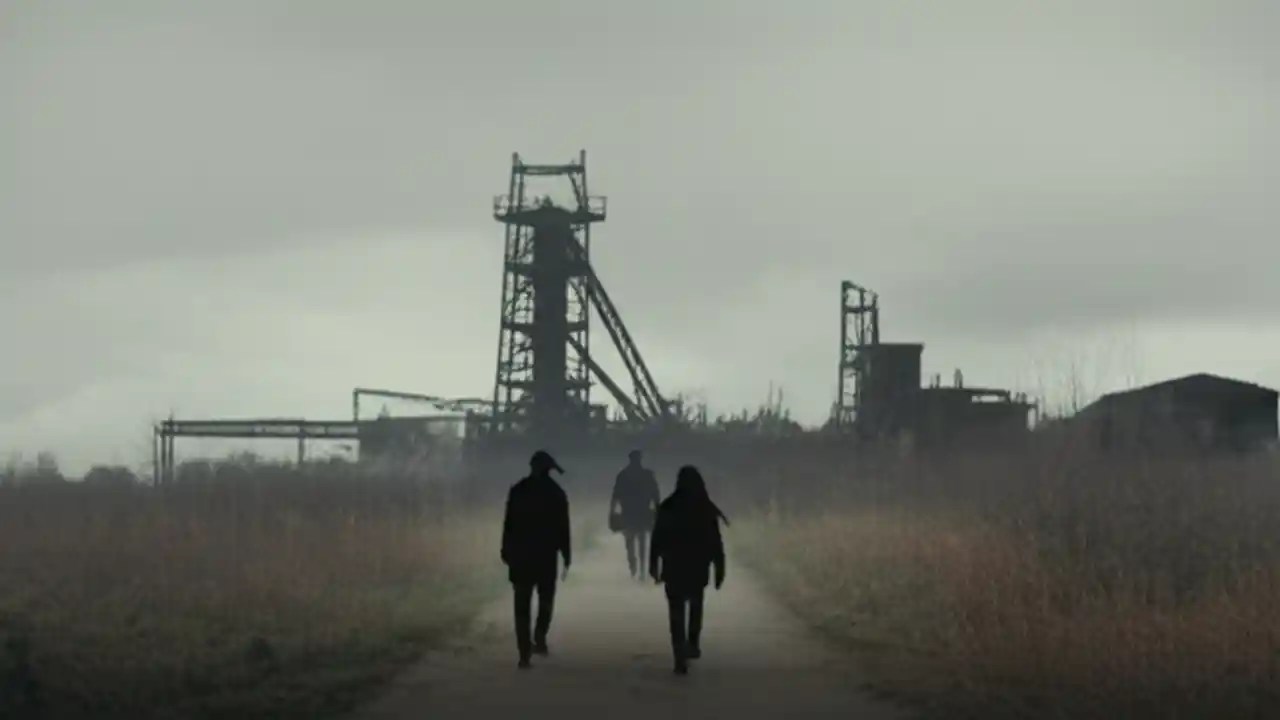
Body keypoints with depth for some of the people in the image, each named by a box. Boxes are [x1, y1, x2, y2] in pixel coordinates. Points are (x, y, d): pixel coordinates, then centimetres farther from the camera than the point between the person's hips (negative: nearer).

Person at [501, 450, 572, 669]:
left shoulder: (518, 490, 0)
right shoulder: (556, 493, -1)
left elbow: (509, 523, -1)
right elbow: (563, 527, -1)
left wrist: (506, 551, 5)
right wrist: (566, 556, 5)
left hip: (520, 554, 0)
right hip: (546, 554, 0)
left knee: (522, 604, 3)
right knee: (546, 599, 18)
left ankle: (525, 652, -4)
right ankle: (539, 638, 0)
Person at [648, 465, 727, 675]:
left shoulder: (667, 508, -7)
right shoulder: (707, 509, -6)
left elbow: (657, 539, -4)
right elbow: (716, 543, -6)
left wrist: (654, 565, 5)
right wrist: (719, 570, 0)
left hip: (674, 568, -1)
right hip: (698, 568, 1)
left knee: (677, 613, 2)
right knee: (696, 605, 28)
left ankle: (681, 660, -8)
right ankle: (692, 644, 28)